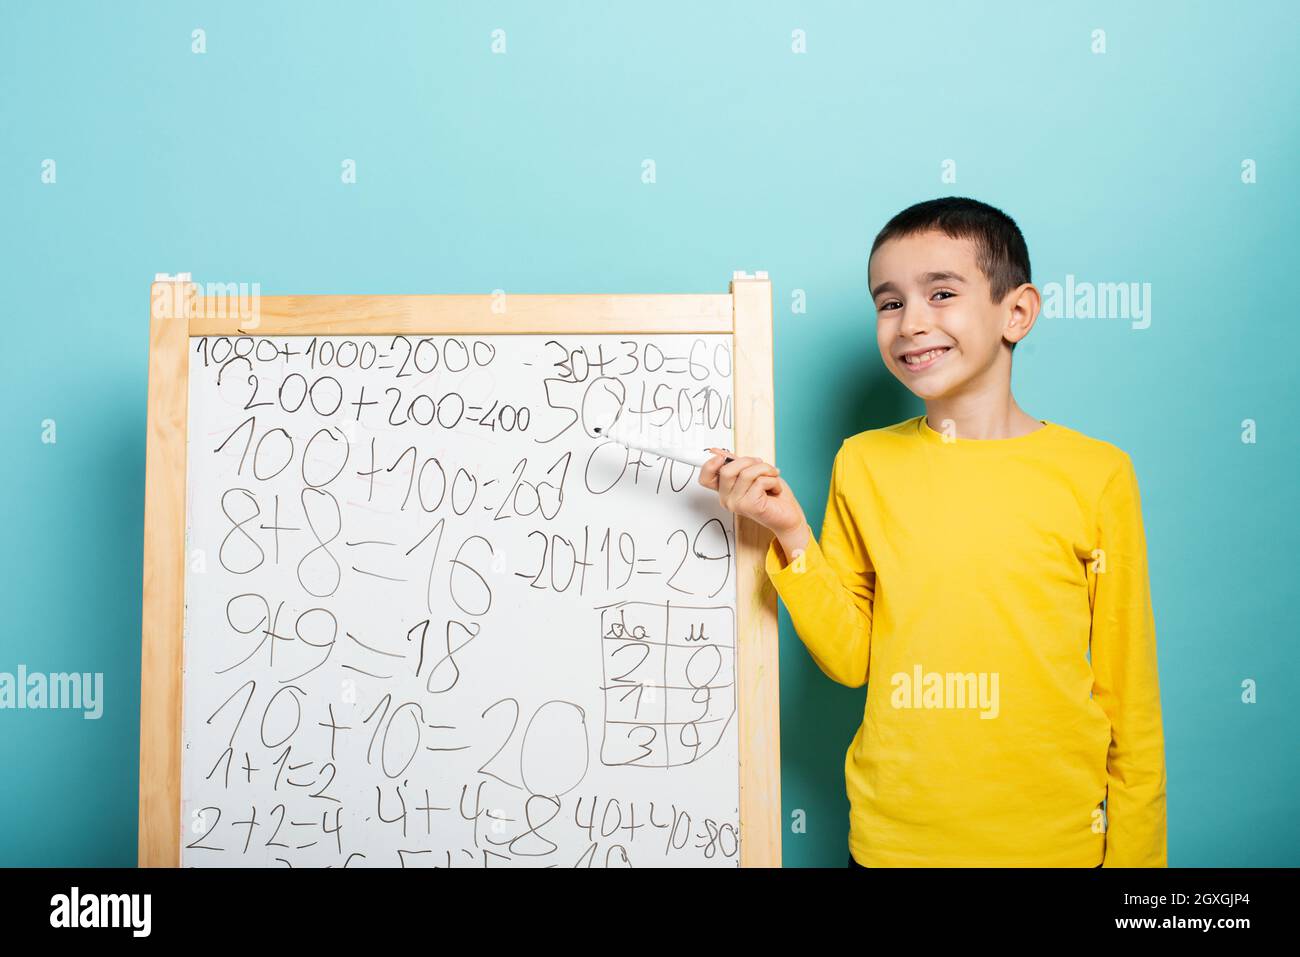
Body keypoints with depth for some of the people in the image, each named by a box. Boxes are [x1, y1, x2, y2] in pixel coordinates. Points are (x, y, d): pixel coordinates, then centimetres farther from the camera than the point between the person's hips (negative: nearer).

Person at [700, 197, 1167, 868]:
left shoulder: (1097, 475, -7)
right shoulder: (862, 464, -2)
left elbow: (1127, 687, -1)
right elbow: (849, 658, -1)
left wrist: (1135, 851, 2)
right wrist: (791, 535, -13)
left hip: (1055, 840, -1)